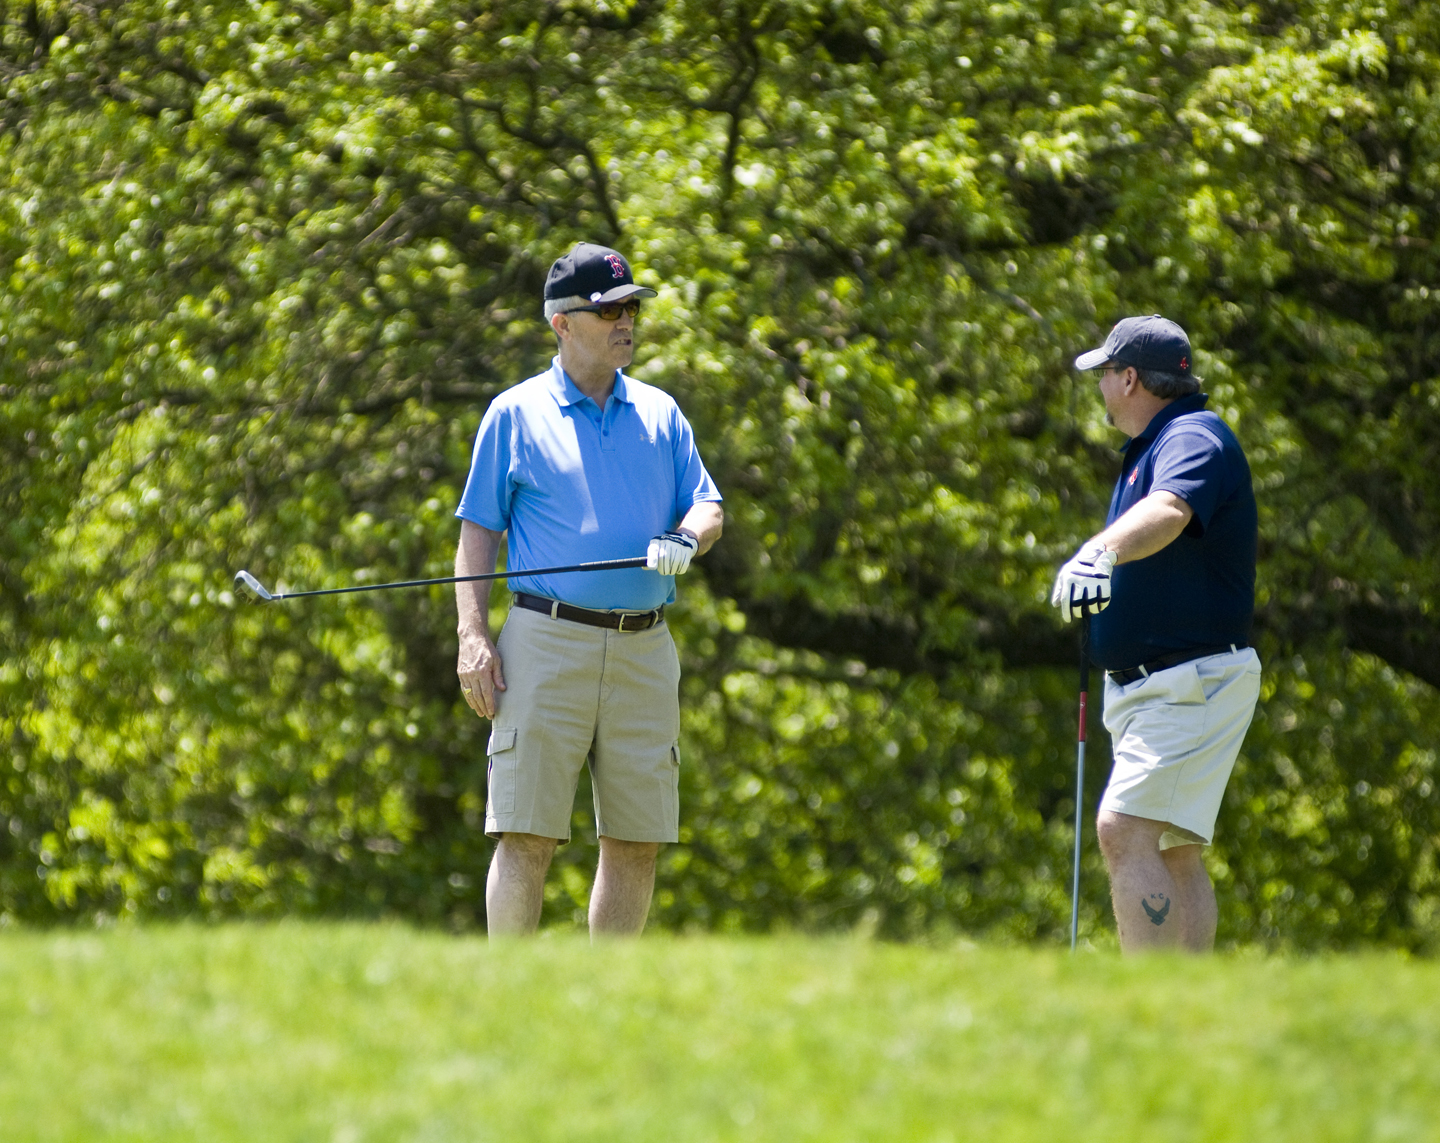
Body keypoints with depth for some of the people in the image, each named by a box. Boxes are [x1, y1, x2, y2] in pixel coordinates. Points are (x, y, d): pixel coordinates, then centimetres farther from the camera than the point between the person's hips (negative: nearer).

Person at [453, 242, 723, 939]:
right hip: (547, 644, -4)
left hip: (643, 648, 4)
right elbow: (478, 530, 4)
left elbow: (707, 508, 13)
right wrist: (473, 636, -8)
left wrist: (688, 536, -12)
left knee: (638, 841, 3)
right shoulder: (516, 414, 5)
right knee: (527, 834, -8)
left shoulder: (660, 414, 15)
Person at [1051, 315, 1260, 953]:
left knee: (1126, 830, -22)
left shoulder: (1194, 439, -16)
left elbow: (1167, 513, -38)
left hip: (1194, 680, -11)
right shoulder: (1150, 450, 18)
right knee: (1173, 851, 11)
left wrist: (1099, 553, -54)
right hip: (1145, 685, 11)